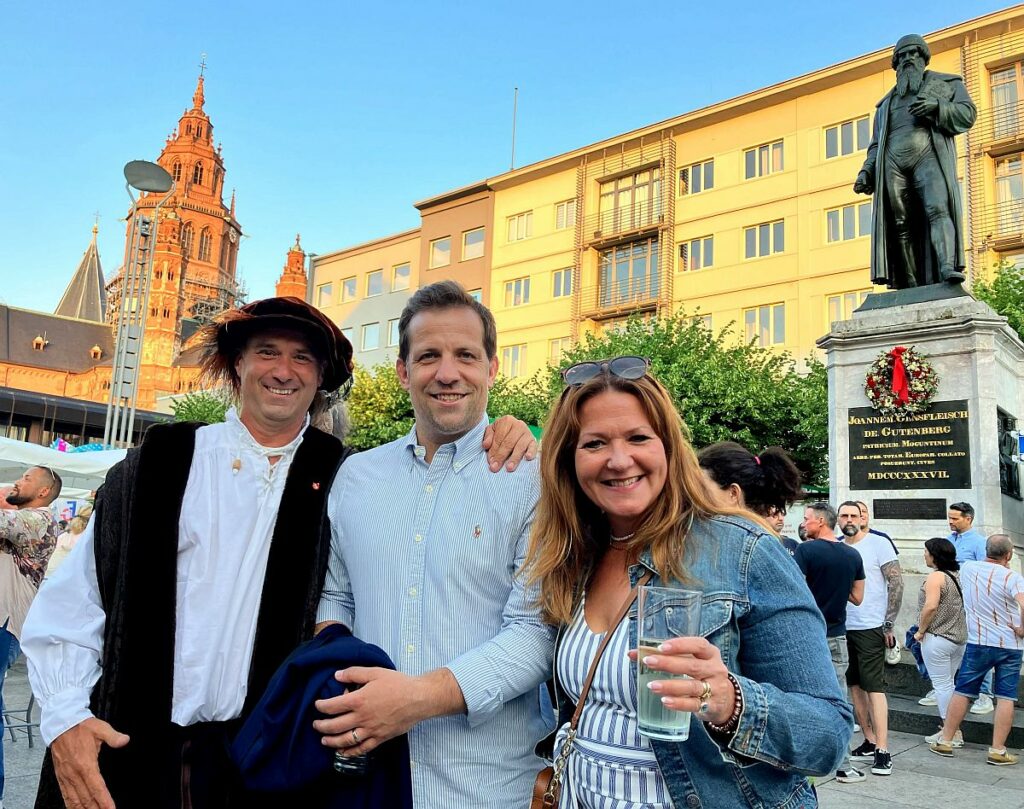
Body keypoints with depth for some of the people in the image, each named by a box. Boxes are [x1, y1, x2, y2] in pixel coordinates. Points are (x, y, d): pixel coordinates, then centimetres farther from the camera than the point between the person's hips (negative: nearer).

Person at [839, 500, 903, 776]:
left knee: (874, 687, -7)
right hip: (842, 628, 6)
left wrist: (888, 624, -10)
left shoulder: (879, 544, -6)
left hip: (870, 627, -6)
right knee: (854, 685, 10)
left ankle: (883, 751, -6)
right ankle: (870, 741, 20)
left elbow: (896, 582, -8)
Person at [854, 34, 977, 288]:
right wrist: (866, 171, 10)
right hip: (893, 165, 3)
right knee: (901, 226, -10)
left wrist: (937, 106, -10)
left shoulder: (947, 83, 23)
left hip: (929, 157, -2)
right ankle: (912, 289, -15)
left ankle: (948, 266, -40)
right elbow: (876, 144, 28)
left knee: (938, 210, -25)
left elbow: (967, 114, 8)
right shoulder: (886, 103, 33)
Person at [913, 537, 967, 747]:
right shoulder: (958, 575, 9)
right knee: (949, 683, 16)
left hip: (937, 638, -8)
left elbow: (931, 606, -25)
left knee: (942, 684, 0)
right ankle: (954, 730, 20)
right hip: (960, 638, 8)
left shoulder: (936, 576, -16)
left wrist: (920, 631, -14)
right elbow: (964, 605, 14)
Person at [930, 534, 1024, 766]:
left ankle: (945, 741, 15)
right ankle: (998, 751, 7)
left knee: (962, 692, 10)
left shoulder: (967, 569, -1)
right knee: (1005, 698, 6)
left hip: (978, 643, 2)